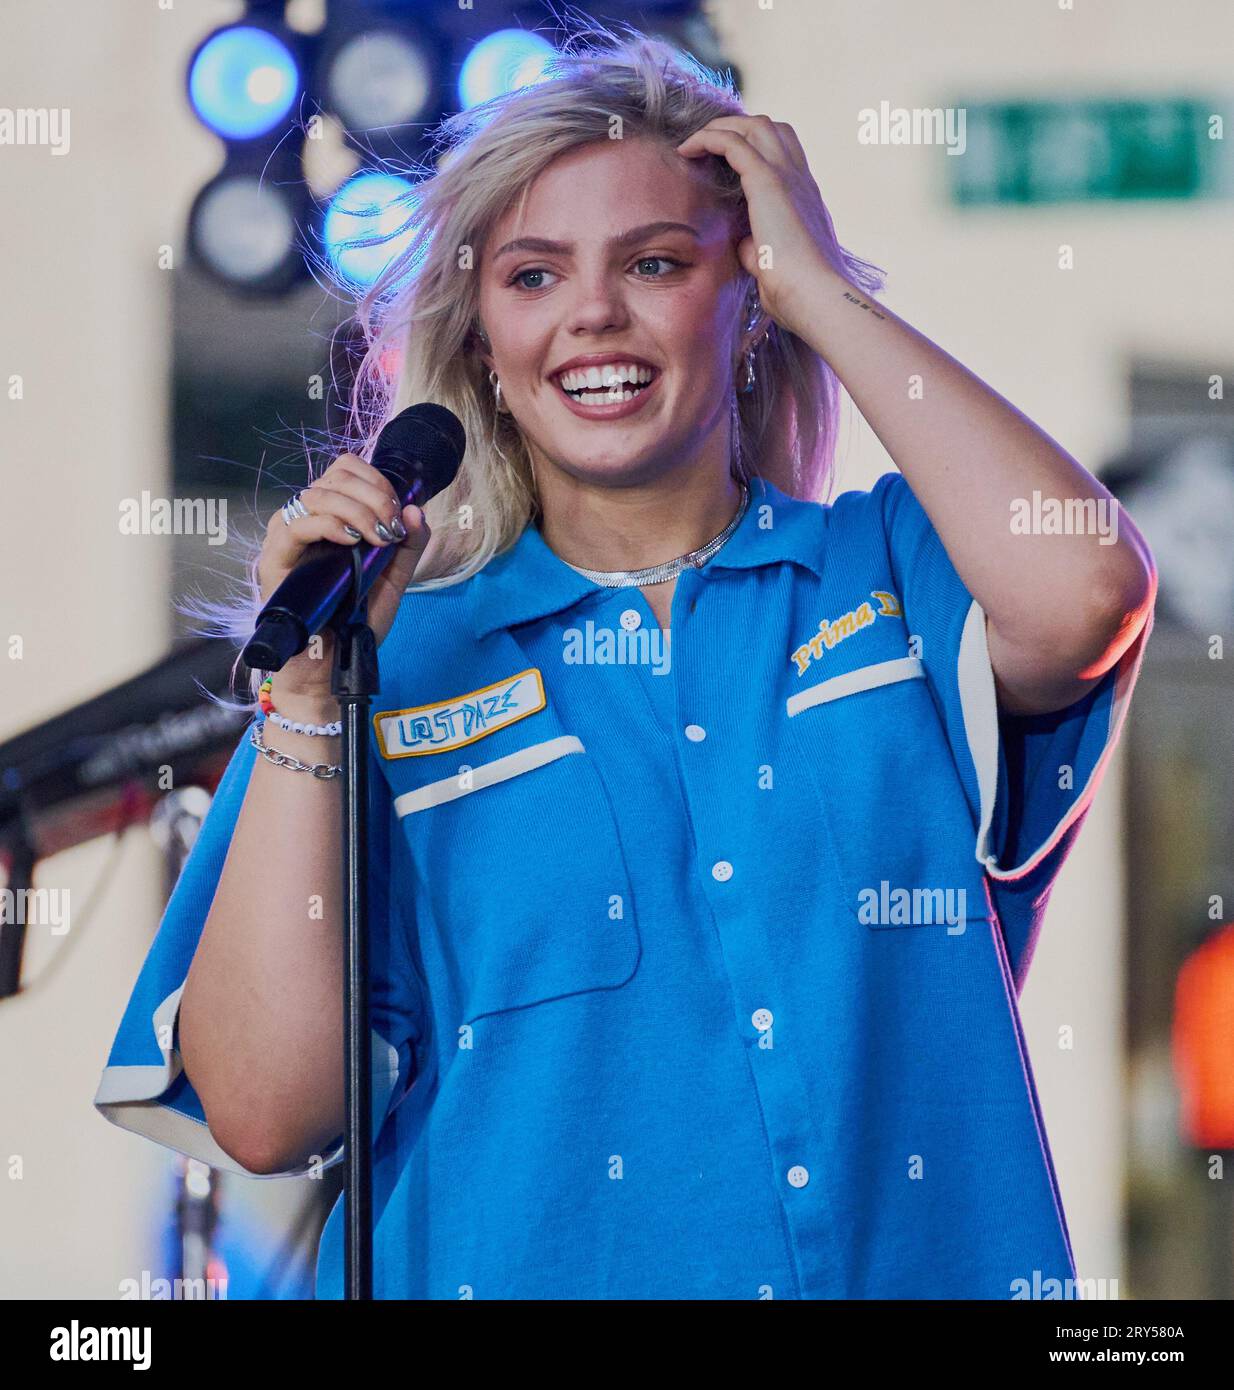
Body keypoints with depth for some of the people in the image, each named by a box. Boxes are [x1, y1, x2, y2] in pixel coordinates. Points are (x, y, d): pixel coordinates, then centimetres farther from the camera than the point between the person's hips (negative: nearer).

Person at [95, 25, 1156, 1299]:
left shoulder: (891, 575, 11)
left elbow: (1081, 593, -13)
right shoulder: (401, 659, 9)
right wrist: (306, 694, -3)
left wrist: (822, 288, 0)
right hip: (529, 1271, -2)